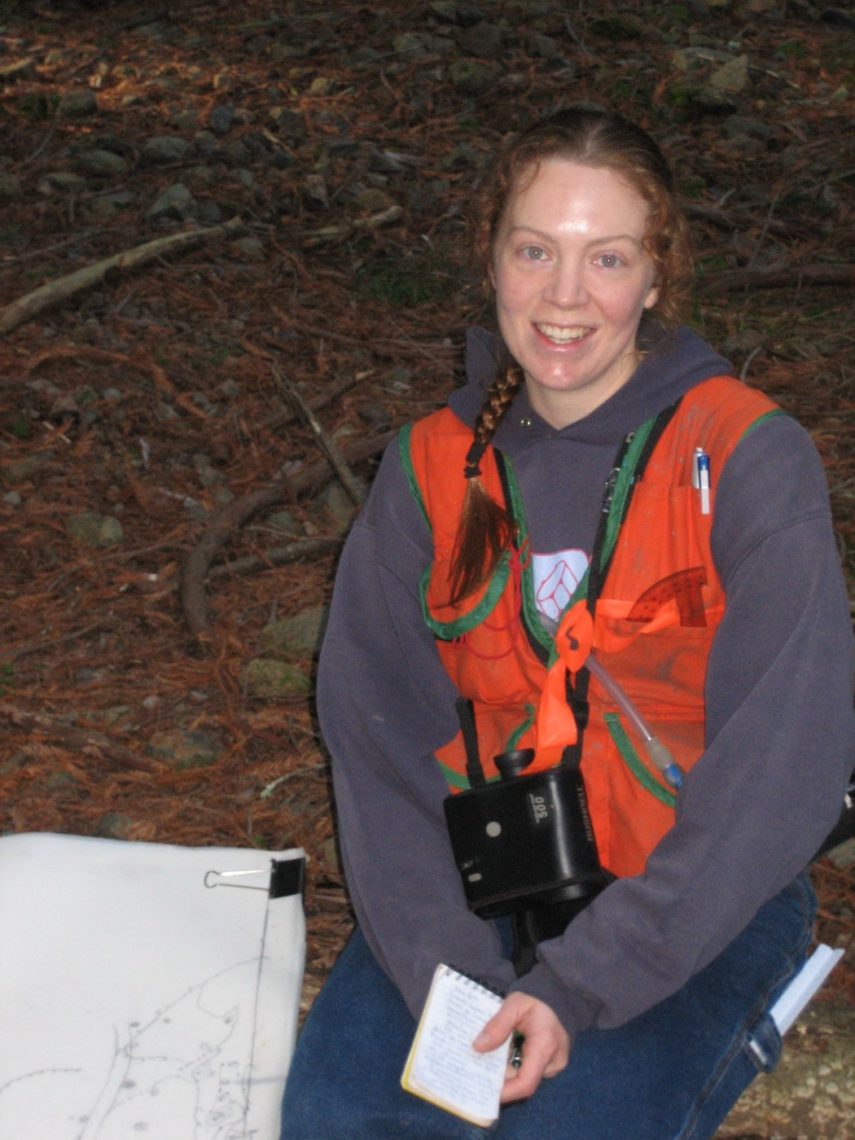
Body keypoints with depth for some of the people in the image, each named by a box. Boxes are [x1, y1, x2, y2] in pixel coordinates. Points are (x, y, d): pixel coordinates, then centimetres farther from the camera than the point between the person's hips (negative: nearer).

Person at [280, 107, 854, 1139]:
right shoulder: (430, 470, 0)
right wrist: (452, 974, -20)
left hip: (697, 902, -3)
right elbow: (377, 736, -5)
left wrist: (579, 986, -20)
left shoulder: (749, 461, -13)